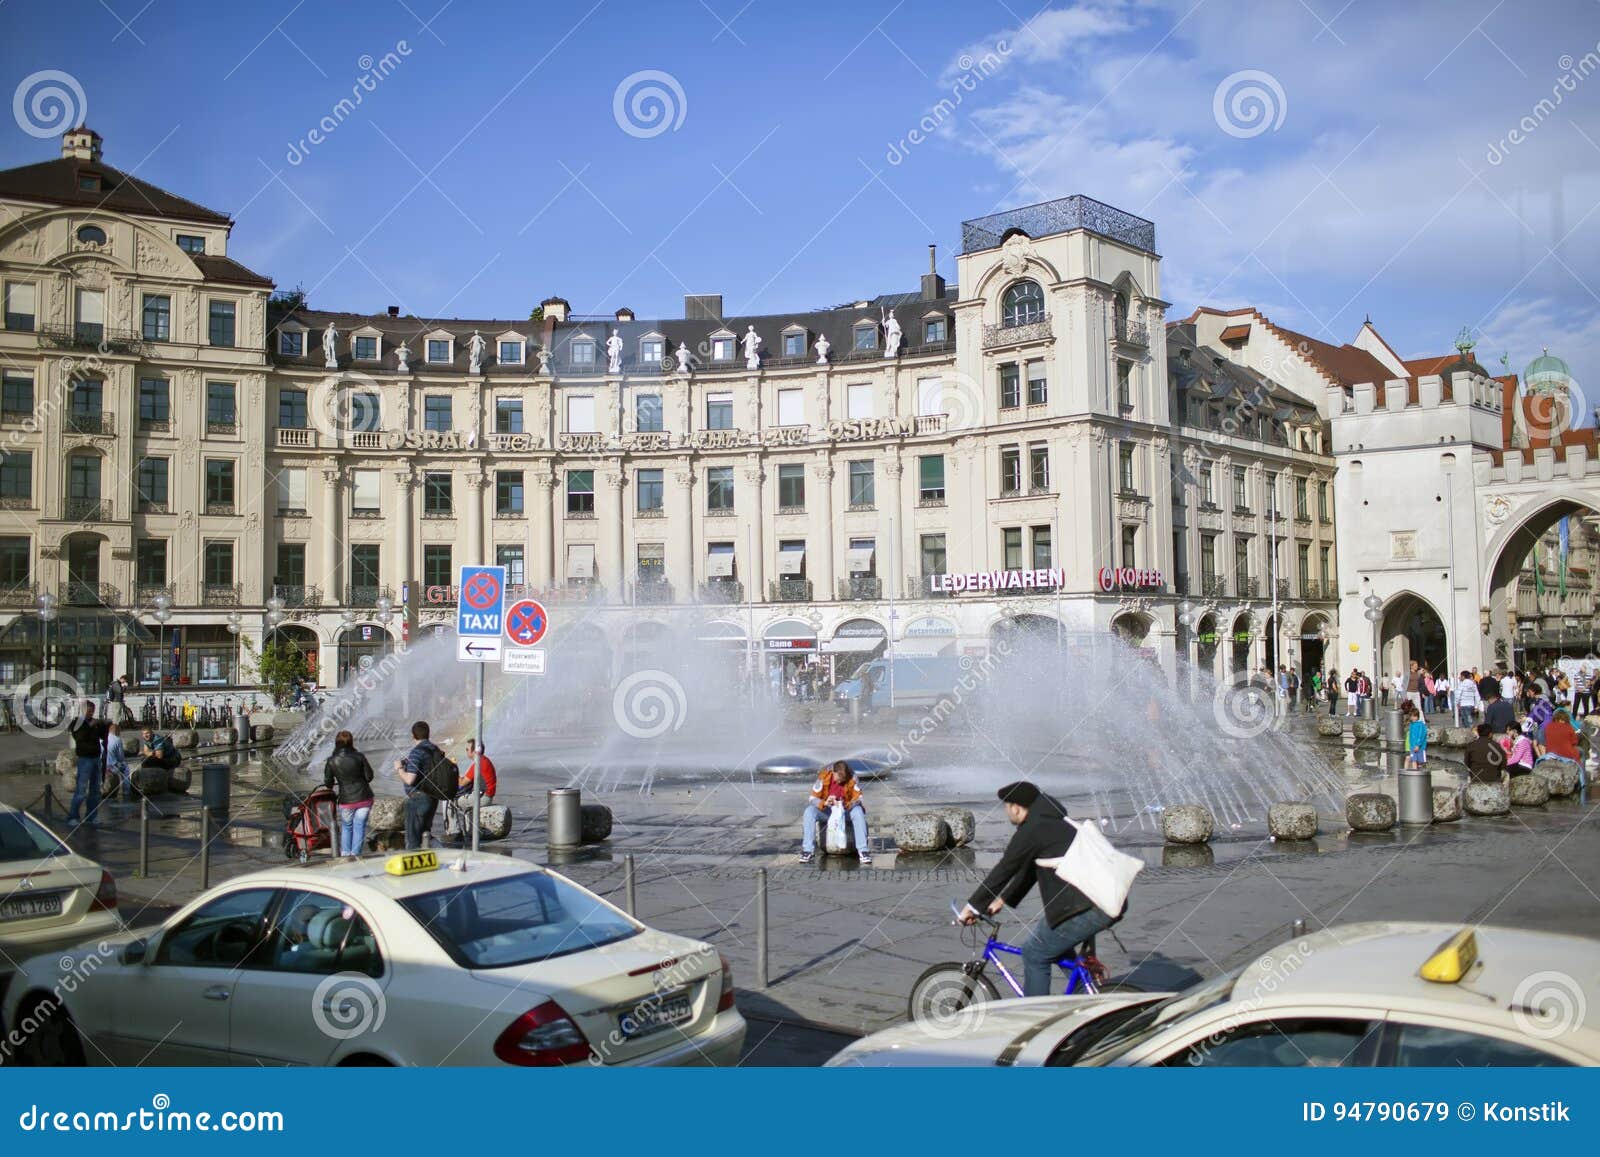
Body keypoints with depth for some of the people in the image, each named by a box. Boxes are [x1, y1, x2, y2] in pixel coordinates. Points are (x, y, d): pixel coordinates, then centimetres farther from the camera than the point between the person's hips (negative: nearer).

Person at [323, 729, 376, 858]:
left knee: (346, 827, 20)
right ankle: (355, 854, 11)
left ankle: (345, 854, 21)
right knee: (359, 827, 10)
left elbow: (328, 783, -1)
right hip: (364, 798, 0)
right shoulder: (359, 757, -10)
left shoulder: (332, 761, -8)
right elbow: (369, 776, -3)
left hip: (346, 801, 0)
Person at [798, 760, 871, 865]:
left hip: (845, 811, 0)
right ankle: (807, 850, -27)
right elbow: (812, 798, -16)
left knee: (858, 811, -32)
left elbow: (858, 798, -16)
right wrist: (824, 803, -37)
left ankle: (862, 851, -30)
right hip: (826, 811, 0)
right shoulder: (823, 777, -17)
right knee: (809, 811, -29)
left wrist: (848, 805, -37)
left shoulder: (852, 778, -16)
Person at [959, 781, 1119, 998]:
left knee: (1034, 955, 3)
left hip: (1086, 909, -10)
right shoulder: (1052, 823, 22)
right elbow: (1029, 868, 29)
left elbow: (1003, 870, -5)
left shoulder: (1032, 831, -8)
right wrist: (1002, 900, 31)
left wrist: (973, 907, 4)